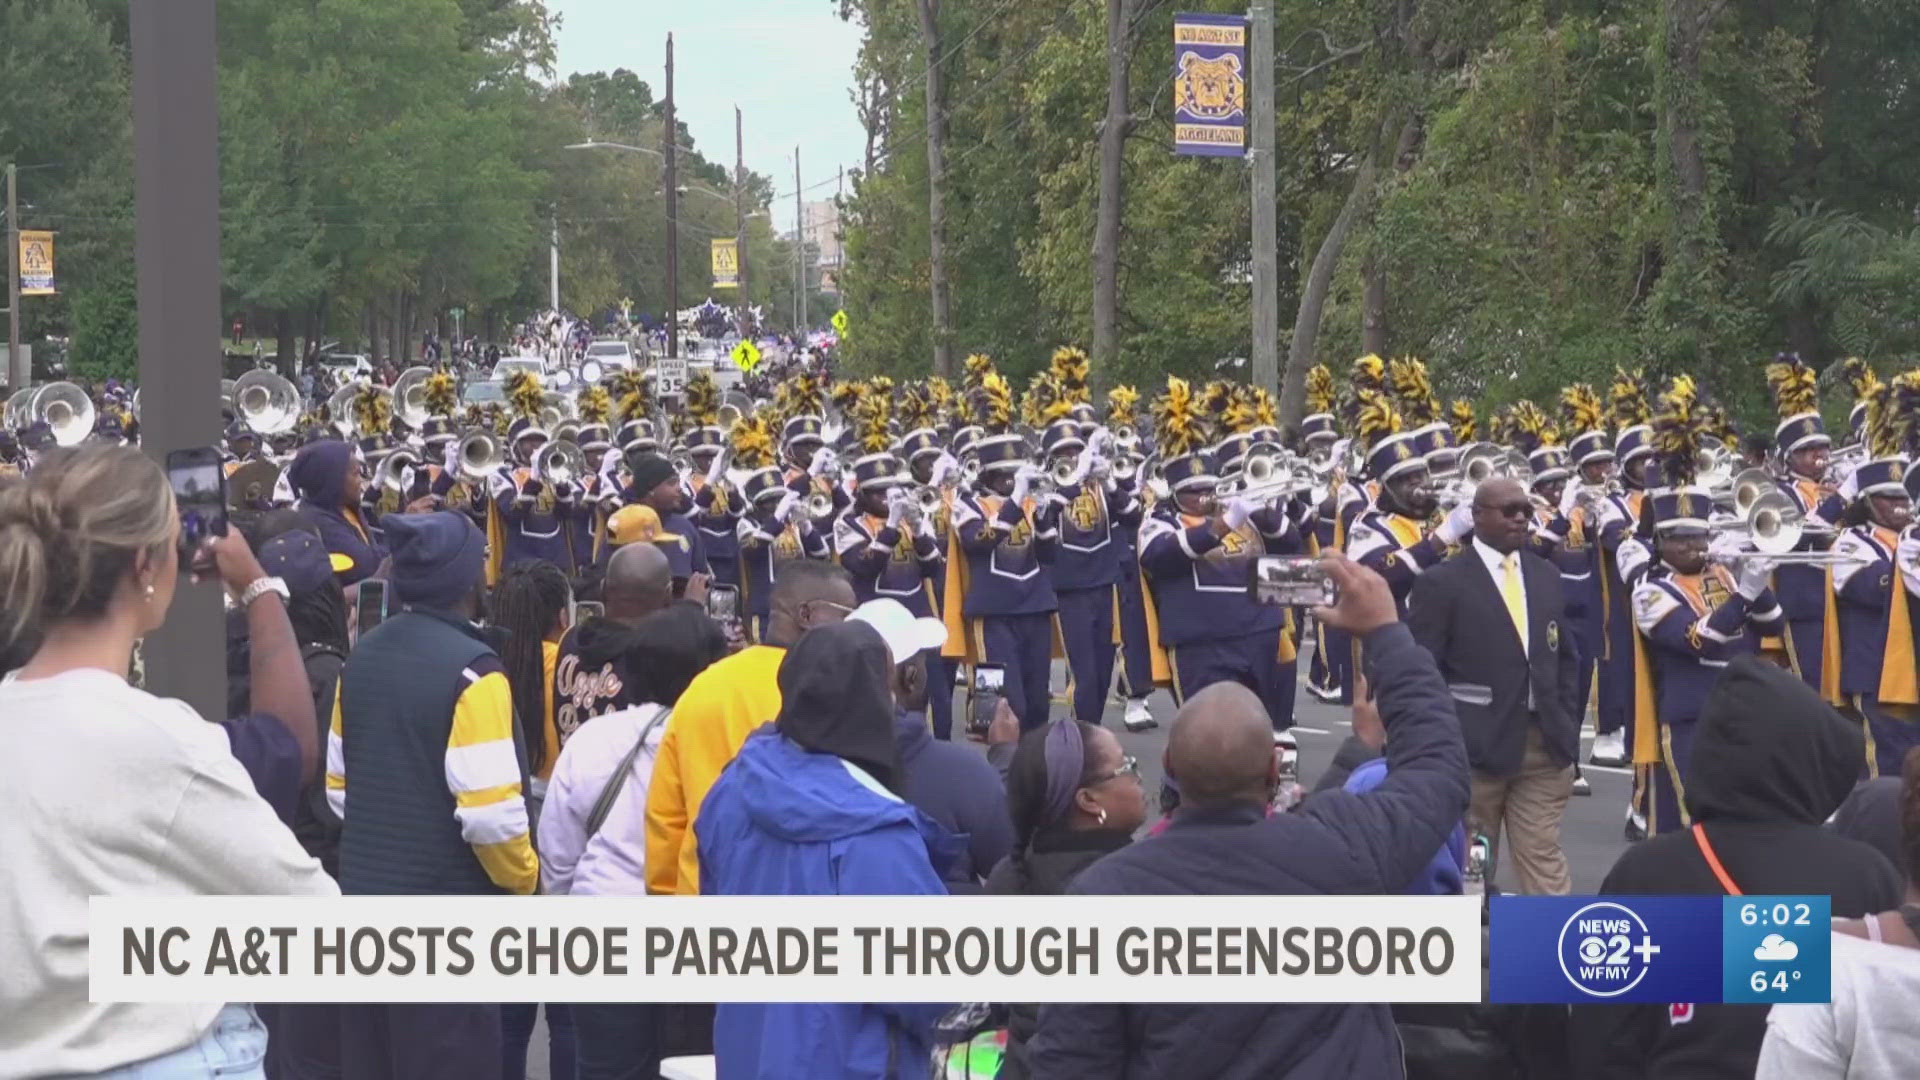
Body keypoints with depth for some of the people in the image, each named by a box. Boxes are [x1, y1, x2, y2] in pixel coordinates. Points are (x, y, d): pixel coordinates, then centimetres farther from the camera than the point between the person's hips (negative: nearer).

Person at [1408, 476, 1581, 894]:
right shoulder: (1441, 582, -6)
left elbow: (1565, 656, 19)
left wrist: (1567, 728, 10)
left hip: (1545, 744, 4)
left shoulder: (1546, 575, 11)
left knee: (1544, 859, 3)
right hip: (1474, 746, -4)